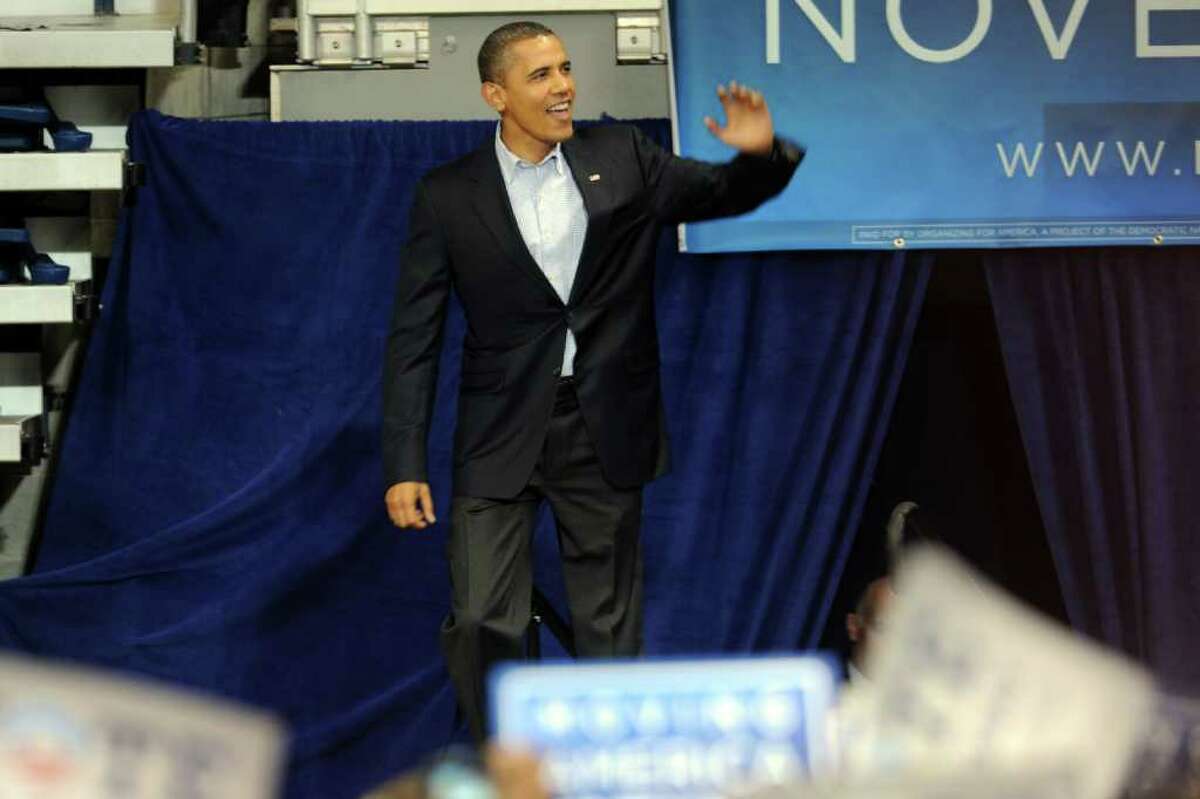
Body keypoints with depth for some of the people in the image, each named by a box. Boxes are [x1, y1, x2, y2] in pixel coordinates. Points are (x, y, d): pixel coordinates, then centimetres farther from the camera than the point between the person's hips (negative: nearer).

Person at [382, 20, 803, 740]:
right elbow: (415, 339, -1)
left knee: (611, 631, 7)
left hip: (606, 435, 2)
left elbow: (724, 193, 8)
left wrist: (761, 153, -17)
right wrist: (405, 466, -7)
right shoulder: (449, 195, -1)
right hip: (502, 437, -2)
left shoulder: (622, 158, 4)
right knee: (481, 621, -9)